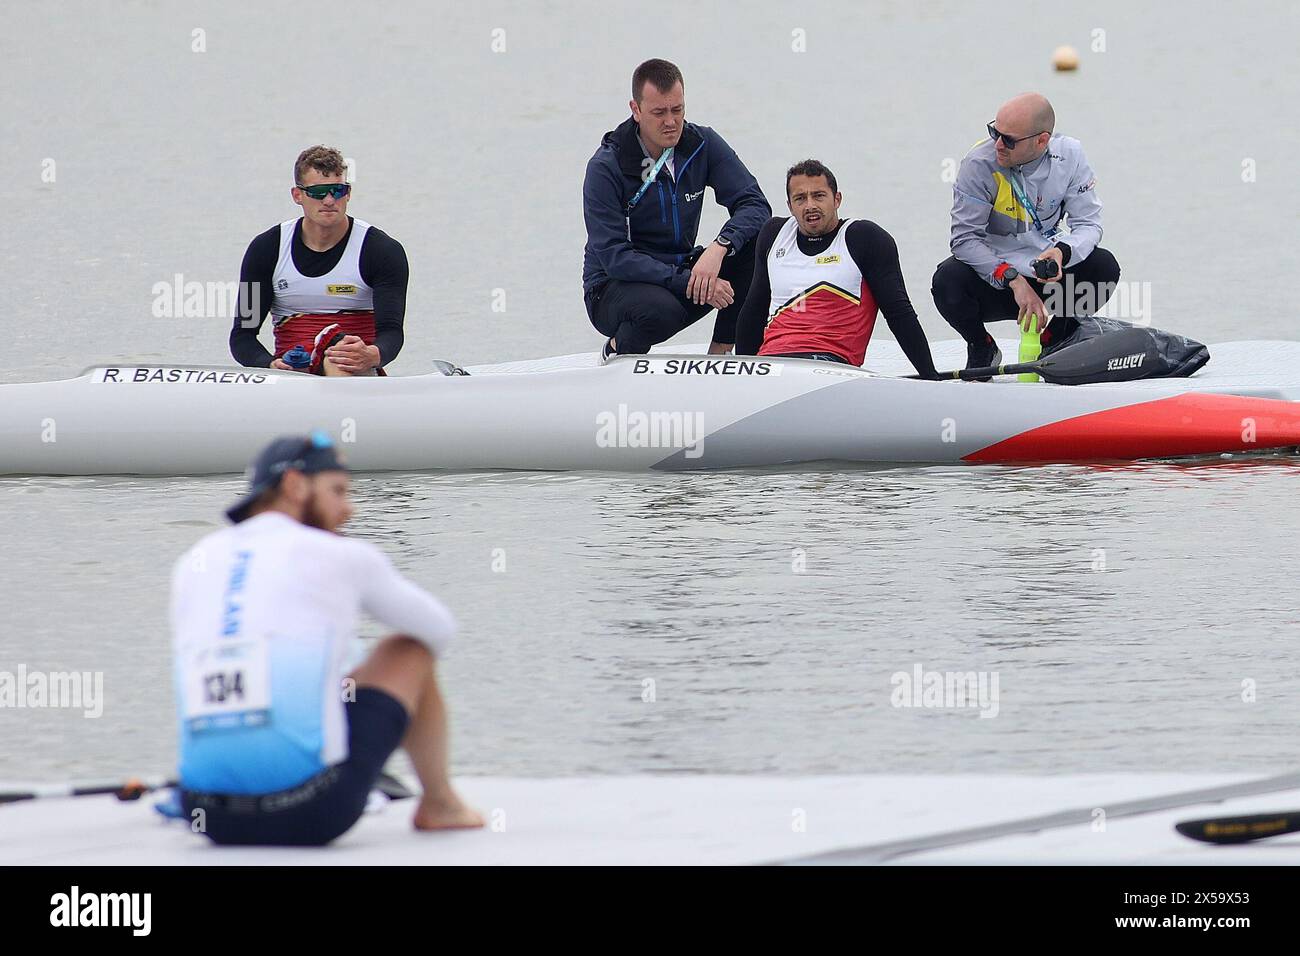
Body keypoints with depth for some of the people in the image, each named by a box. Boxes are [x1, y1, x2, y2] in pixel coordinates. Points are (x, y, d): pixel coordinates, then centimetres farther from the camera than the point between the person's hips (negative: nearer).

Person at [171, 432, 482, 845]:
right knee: (410, 649, 21)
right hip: (316, 813, -4)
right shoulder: (342, 557, 3)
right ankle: (440, 804, 35)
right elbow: (439, 629, 20)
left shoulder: (190, 565, 13)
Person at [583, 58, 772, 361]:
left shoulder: (703, 145, -3)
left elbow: (755, 206, -10)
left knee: (755, 245, -18)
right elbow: (614, 257, -22)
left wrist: (719, 247, -32)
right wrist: (688, 282, -32)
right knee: (660, 310, -39)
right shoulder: (605, 168, -17)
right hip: (614, 288, -5)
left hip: (681, 274, 5)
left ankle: (721, 351, -8)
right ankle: (619, 349, -3)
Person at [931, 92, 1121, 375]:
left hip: (1047, 276, 2)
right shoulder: (980, 163, -20)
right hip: (992, 275, -2)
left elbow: (1088, 223, -10)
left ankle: (1053, 343, 5)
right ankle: (982, 349, 2)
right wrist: (1013, 280, -29)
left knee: (1104, 266, -23)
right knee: (948, 281, -32)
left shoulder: (1069, 155, -12)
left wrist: (1062, 252, -33)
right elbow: (965, 238, -20)